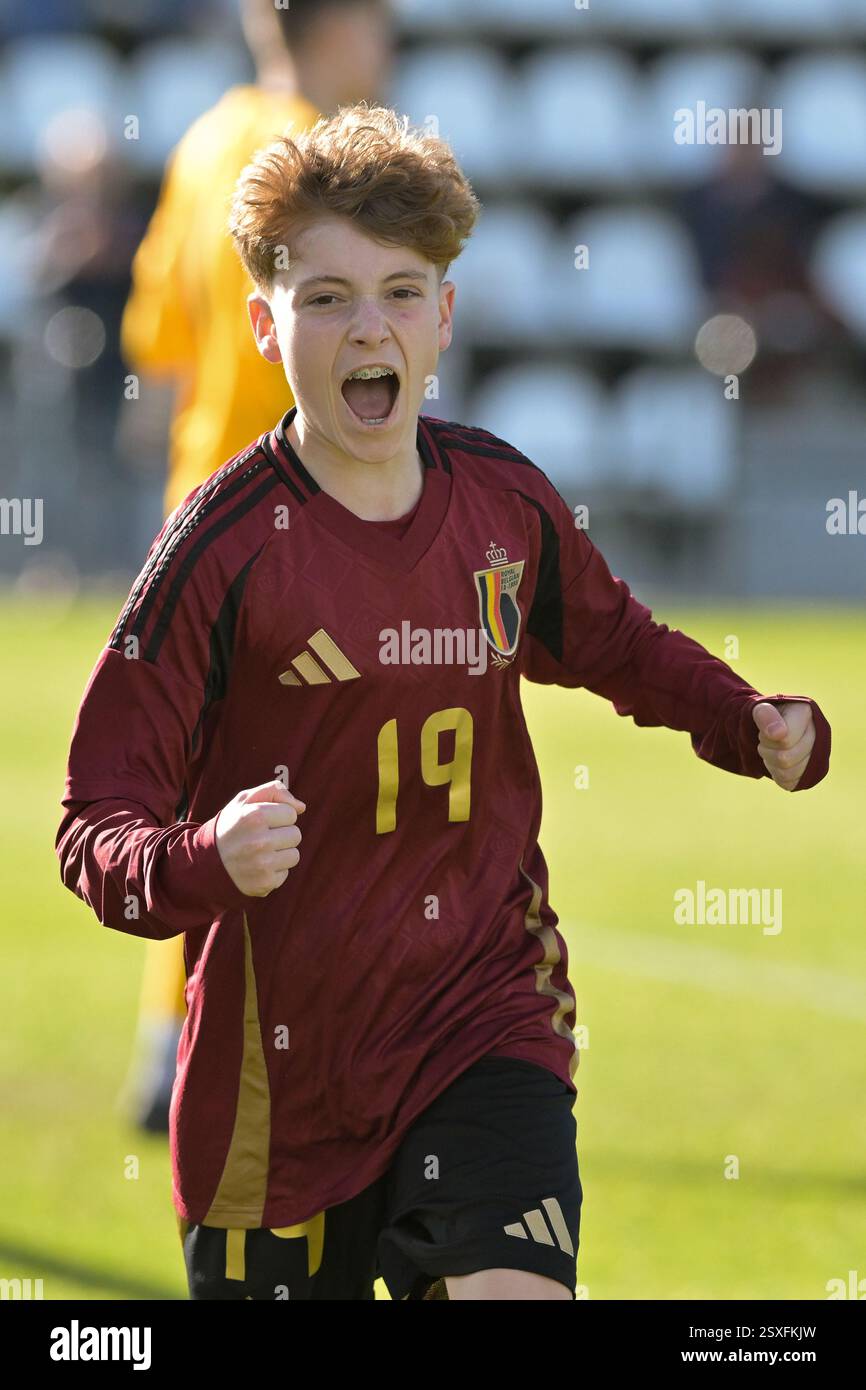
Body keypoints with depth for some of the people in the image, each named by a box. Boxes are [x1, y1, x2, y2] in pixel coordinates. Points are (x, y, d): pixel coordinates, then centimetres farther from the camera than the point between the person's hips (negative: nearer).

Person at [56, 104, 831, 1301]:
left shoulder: (504, 500, 0)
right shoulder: (228, 545, -14)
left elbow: (615, 643, 21)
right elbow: (97, 825, -14)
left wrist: (755, 726, 4)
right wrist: (205, 862, -35)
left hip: (489, 1018, 2)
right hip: (285, 1056, -2)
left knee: (516, 1286, -19)